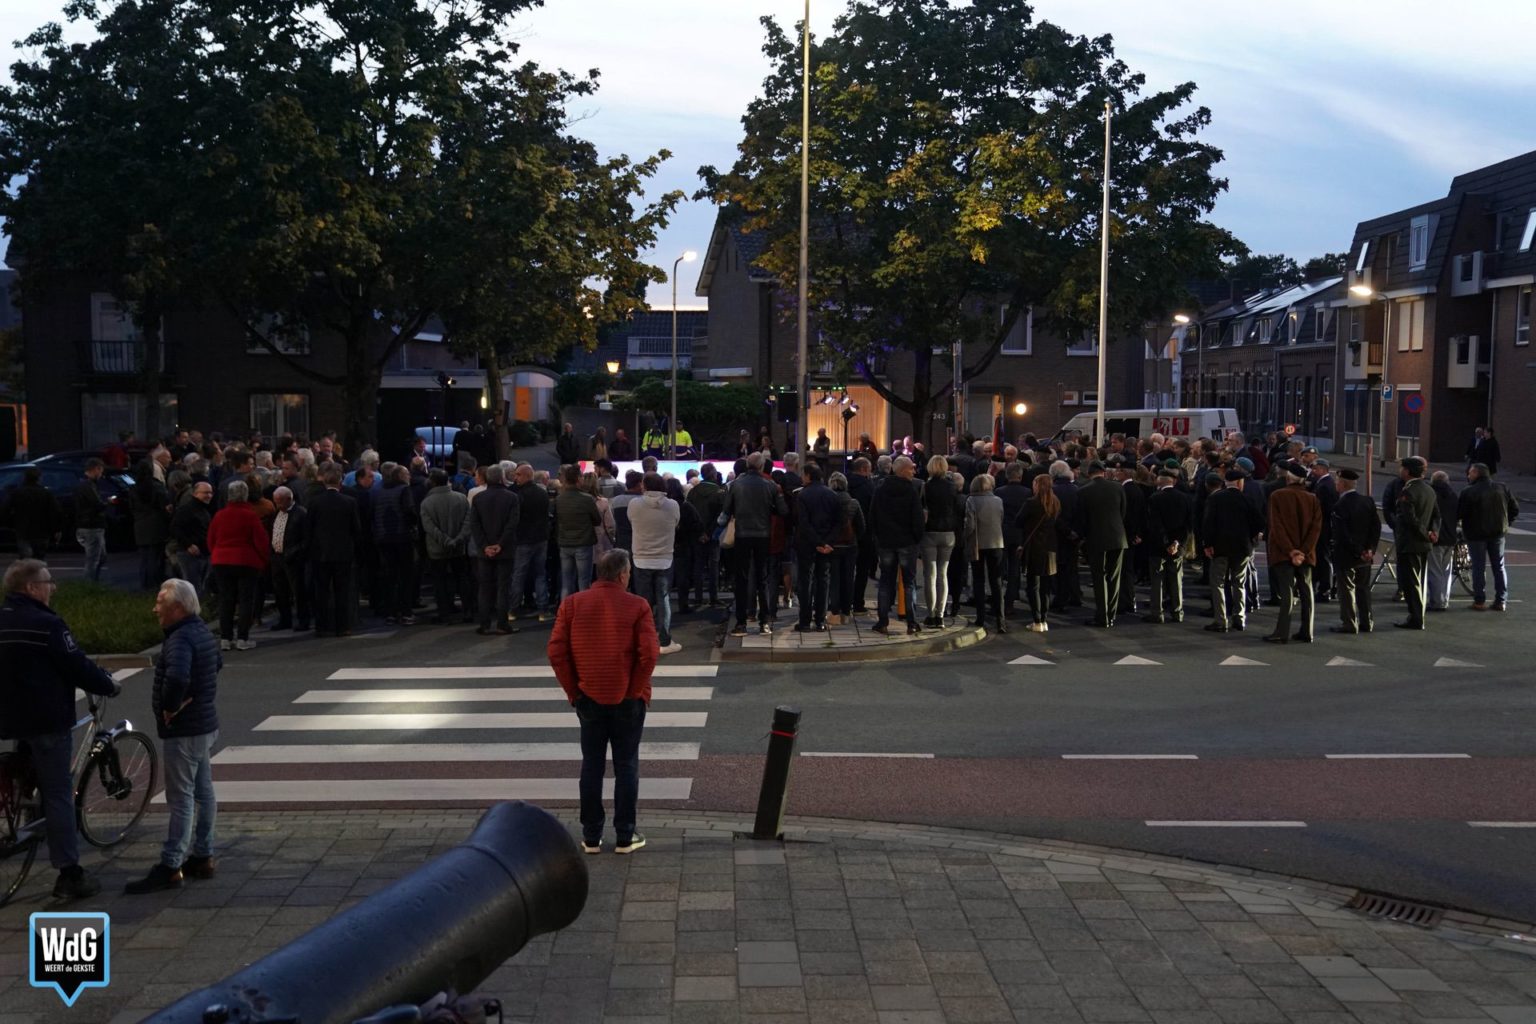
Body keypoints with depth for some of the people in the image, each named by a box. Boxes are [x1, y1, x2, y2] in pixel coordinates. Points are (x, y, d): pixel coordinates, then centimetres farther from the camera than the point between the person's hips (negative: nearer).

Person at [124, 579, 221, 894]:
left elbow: (177, 678, -40)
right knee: (203, 793, 14)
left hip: (183, 731, -10)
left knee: (181, 799, -5)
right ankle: (203, 857, 23)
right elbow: (217, 664, 28)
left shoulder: (180, 639, -22)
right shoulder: (201, 631, 10)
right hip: (205, 724, 10)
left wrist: (169, 707, -23)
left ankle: (170, 868, 0)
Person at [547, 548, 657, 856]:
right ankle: (625, 837, 11)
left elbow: (556, 651, -6)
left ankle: (591, 837, 14)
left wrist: (572, 690, 2)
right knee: (626, 766, 8)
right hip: (628, 700, -2)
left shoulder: (572, 603, -3)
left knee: (591, 765, 11)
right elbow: (648, 654, -16)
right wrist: (636, 689, -3)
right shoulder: (636, 605, -9)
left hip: (589, 697, 2)